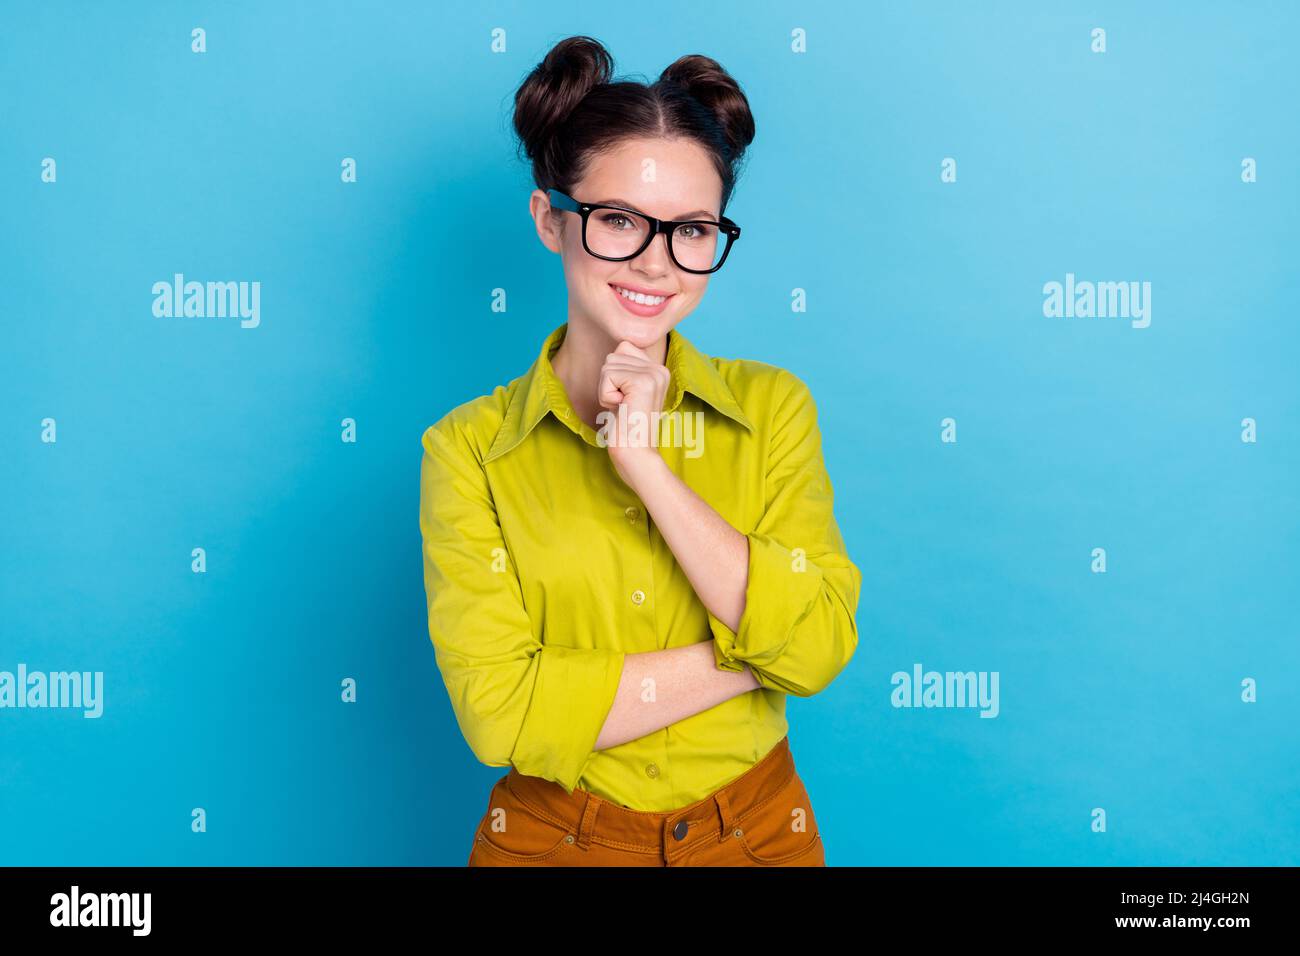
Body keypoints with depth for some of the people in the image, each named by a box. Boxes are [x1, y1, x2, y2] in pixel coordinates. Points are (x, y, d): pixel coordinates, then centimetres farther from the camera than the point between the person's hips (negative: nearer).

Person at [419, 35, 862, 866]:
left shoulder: (772, 407, -5)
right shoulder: (467, 448, -11)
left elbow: (819, 649, -15)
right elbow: (500, 711, -19)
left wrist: (646, 465, -21)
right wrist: (743, 661, -19)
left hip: (759, 831, 2)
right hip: (552, 840, -1)